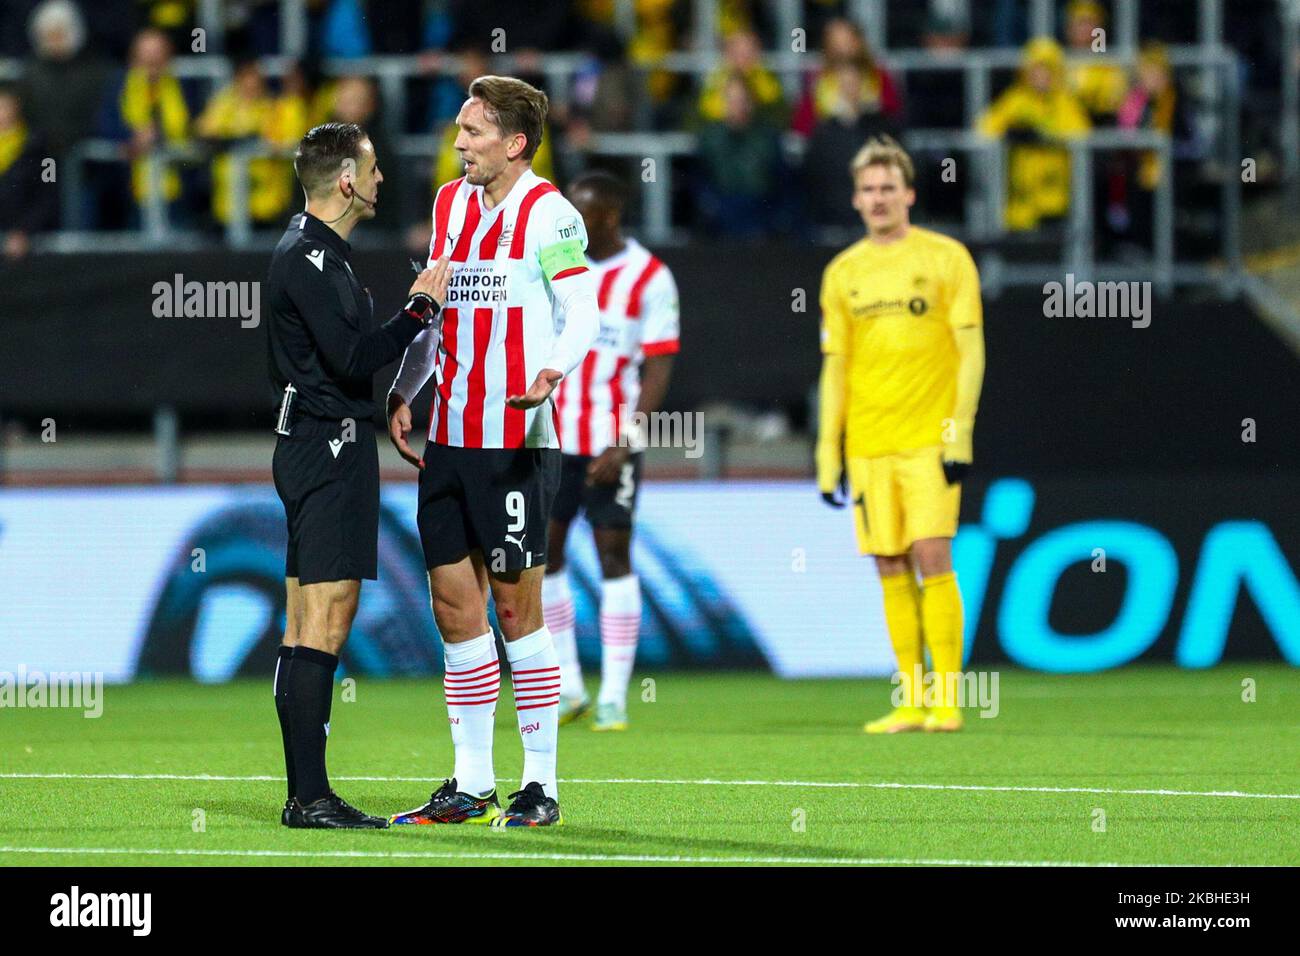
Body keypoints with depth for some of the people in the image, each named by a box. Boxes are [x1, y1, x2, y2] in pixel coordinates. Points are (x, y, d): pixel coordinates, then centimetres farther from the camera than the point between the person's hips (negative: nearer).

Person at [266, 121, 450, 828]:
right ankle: (312, 797, -15)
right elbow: (352, 358, -21)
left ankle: (303, 795, 11)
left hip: (315, 448, 11)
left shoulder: (313, 252, 19)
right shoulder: (310, 257, -14)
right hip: (329, 447, -11)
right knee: (325, 621, -12)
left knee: (306, 628, 9)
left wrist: (412, 308, 16)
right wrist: (419, 311, -12)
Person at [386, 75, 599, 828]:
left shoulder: (548, 214, -9)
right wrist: (403, 394, 16)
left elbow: (583, 315, -16)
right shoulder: (451, 203, 13)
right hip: (448, 437, 7)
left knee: (517, 606, -3)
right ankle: (472, 784, 14)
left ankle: (541, 785, 4)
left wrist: (552, 373, -34)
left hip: (517, 442, -7)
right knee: (454, 603, 7)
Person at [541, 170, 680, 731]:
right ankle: (567, 688, 14)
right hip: (552, 438, 4)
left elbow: (659, 369, -7)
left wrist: (625, 444, -14)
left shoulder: (649, 279, -5)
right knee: (543, 553, 3)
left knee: (614, 554, -3)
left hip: (612, 441, -4)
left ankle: (614, 697, 1)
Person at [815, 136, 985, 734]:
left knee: (931, 557, -11)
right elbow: (835, 367, 13)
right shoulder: (843, 273, 11)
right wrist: (828, 451, 7)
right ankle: (911, 703, 6)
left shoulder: (945, 258, 1)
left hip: (928, 438, -4)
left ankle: (947, 699, -8)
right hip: (868, 445, 4)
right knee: (891, 569, 2)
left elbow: (971, 351, -2)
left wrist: (959, 433, -10)